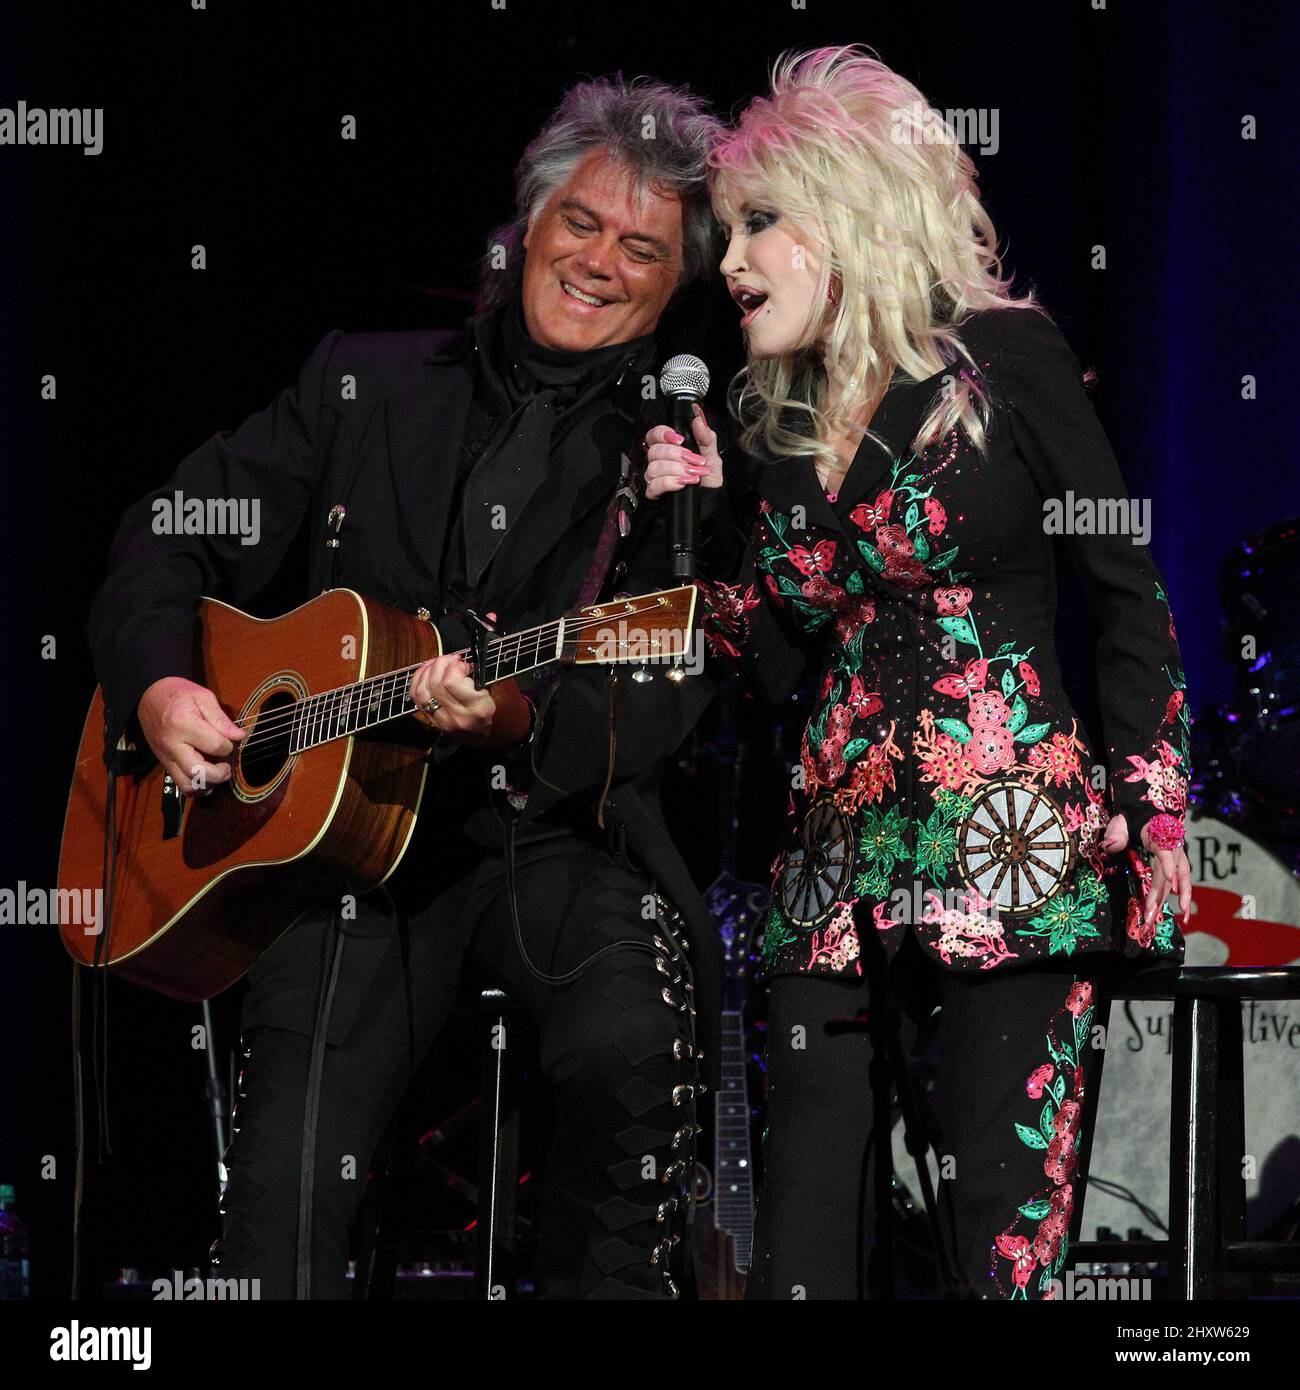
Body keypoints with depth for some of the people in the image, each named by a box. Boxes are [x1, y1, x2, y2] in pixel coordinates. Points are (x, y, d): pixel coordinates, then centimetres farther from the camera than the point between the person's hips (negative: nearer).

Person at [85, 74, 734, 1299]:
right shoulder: (368, 383, 12)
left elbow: (657, 701, -6)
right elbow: (173, 536, 16)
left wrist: (517, 720, -26)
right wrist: (156, 684, -3)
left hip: (567, 840, -1)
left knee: (634, 1046, -32)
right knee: (285, 1193, -18)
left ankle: (606, 1280, -10)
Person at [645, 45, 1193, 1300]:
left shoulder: (1002, 356, 0)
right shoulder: (776, 415, 17)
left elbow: (1129, 593, 0)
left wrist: (1139, 808, -6)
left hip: (1014, 855, -6)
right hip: (841, 865, 6)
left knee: (1007, 1235, -10)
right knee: (803, 1241, 1)